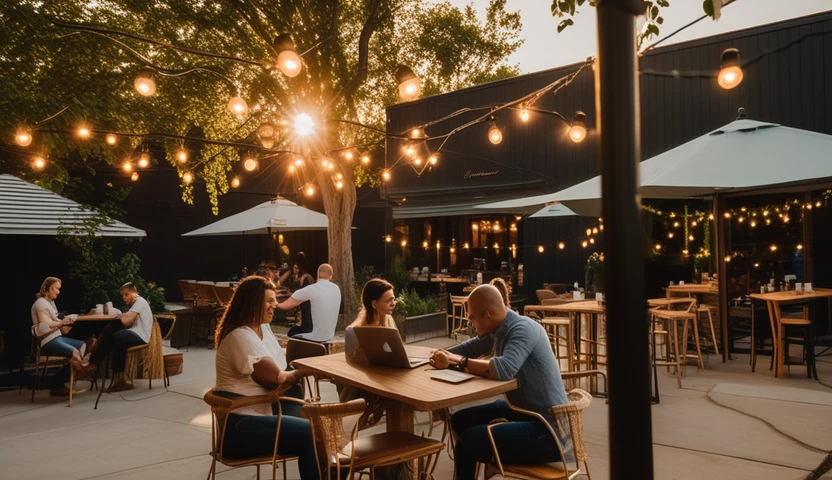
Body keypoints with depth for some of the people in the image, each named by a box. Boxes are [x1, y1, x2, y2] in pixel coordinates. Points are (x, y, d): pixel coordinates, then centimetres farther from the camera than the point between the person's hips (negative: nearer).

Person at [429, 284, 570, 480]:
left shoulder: (522, 329, -22)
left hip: (546, 429, -10)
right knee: (460, 421, 14)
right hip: (522, 409, 10)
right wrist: (443, 356, -4)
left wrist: (459, 362, -25)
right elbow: (471, 348, 18)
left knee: (467, 443, -16)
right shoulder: (498, 329, 5)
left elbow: (505, 369, -39)